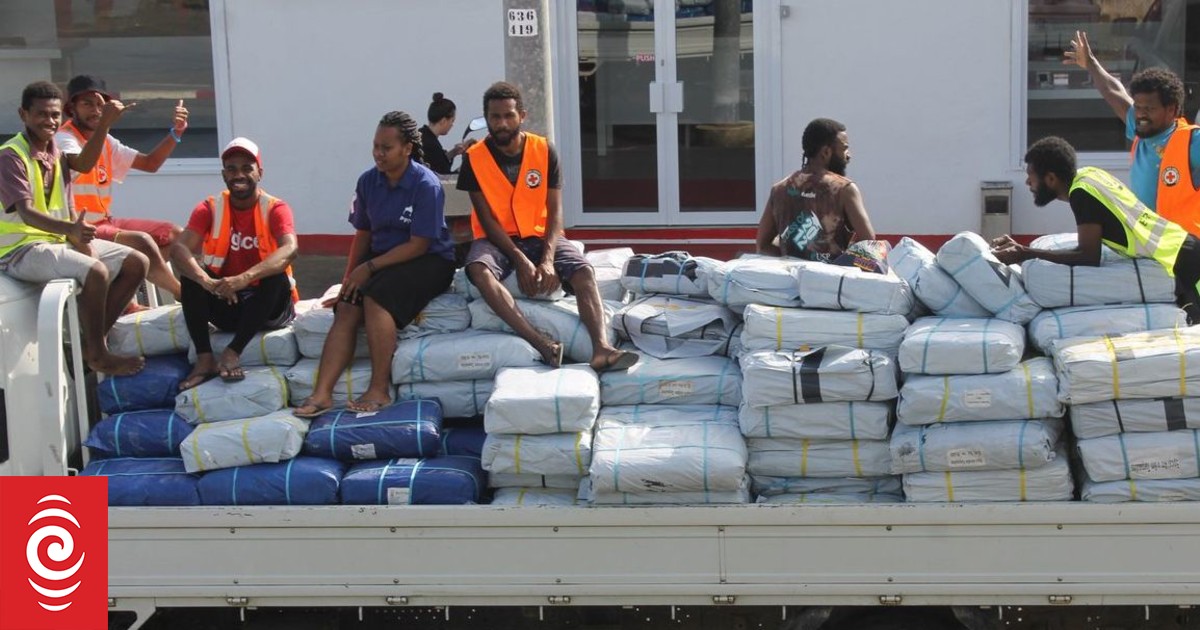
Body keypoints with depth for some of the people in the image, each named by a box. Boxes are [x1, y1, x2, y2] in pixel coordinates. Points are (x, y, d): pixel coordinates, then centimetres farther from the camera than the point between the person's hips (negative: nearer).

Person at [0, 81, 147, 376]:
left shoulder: (57, 151, 12)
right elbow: (26, 212, -29)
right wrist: (71, 229, -45)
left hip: (62, 240, 9)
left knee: (136, 263, -1)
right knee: (95, 271, -33)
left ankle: (93, 340, 3)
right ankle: (98, 355, -14)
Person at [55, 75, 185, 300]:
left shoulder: (105, 141, 11)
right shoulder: (64, 139, -14)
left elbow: (150, 163, 15)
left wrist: (176, 132, 2)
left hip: (104, 222, 10)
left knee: (173, 234, 7)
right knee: (141, 241, -27)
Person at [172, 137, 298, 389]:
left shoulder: (275, 209, -9)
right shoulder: (210, 209, -2)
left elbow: (289, 249, -30)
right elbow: (178, 248, -19)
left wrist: (244, 278, -47)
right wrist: (206, 281, -40)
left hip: (267, 306, -2)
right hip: (226, 305, 2)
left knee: (277, 276, -32)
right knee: (189, 274, -21)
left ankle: (232, 352, -31)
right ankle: (205, 358, -27)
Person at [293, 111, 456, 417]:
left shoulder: (426, 184, -15)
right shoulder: (368, 181, 3)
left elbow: (418, 245, -17)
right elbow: (363, 235, 12)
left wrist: (369, 268, -18)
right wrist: (350, 278, 2)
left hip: (429, 262, -6)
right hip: (382, 260, 6)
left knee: (376, 296, -32)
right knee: (347, 308, -20)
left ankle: (379, 391, -28)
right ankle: (322, 394, -27)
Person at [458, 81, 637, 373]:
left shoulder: (544, 151, -2)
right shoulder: (474, 158, -6)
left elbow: (555, 211, -5)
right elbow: (487, 218, -10)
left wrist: (547, 259, -22)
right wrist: (520, 261, -22)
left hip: (539, 236, 2)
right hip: (497, 239, -2)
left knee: (584, 271, -26)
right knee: (479, 270, -36)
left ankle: (601, 348, -43)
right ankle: (542, 344, -45)